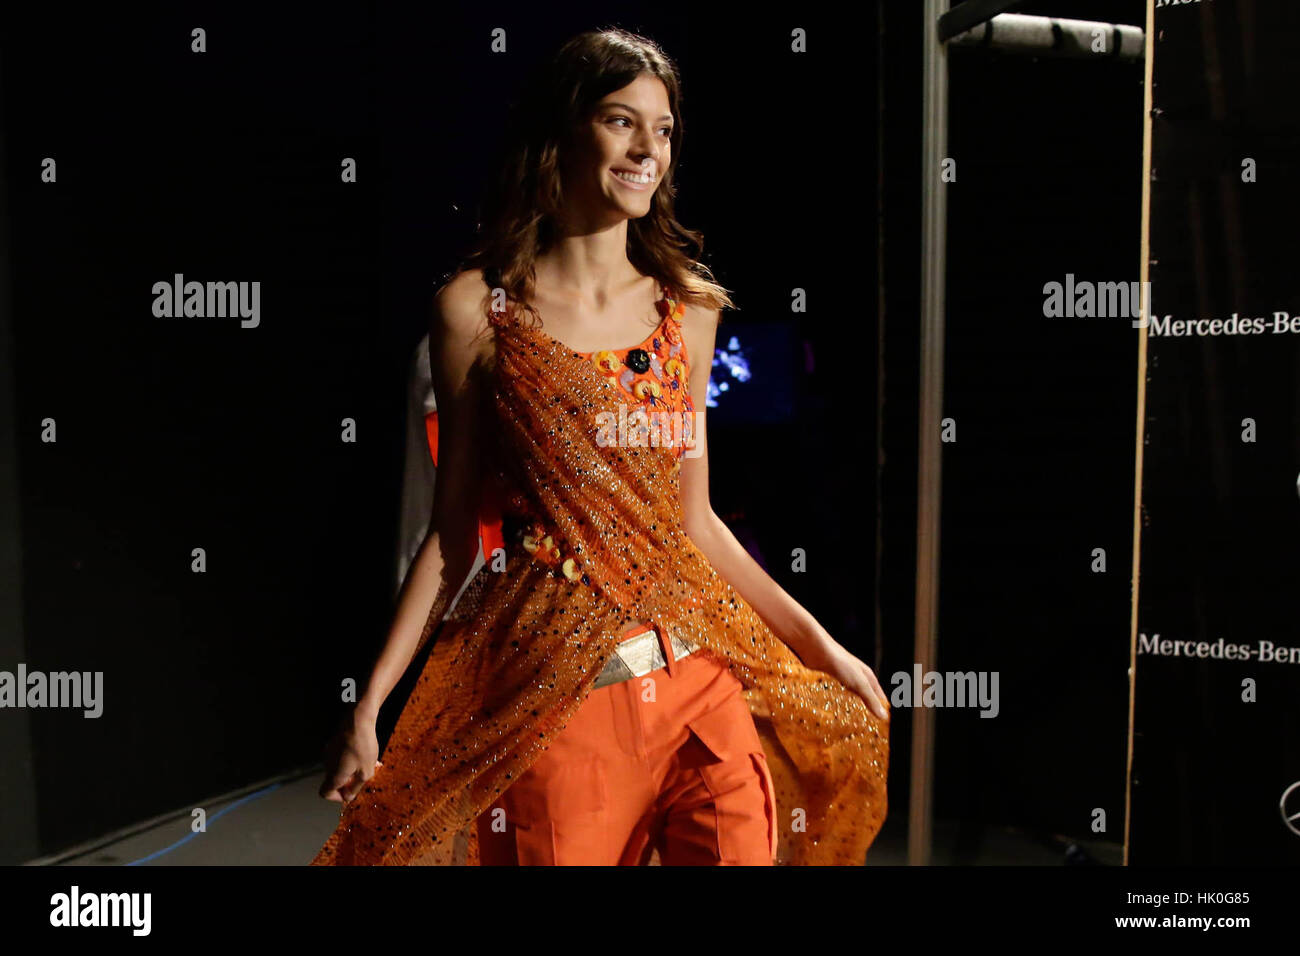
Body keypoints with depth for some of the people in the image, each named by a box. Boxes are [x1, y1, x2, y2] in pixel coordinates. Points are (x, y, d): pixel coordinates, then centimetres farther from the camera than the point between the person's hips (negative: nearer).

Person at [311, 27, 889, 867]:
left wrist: (819, 644, 11)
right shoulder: (479, 308, -3)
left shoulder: (688, 305, 6)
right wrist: (370, 702, -3)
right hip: (549, 689, -3)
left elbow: (691, 515, 11)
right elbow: (455, 524, 1)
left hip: (699, 678, 3)